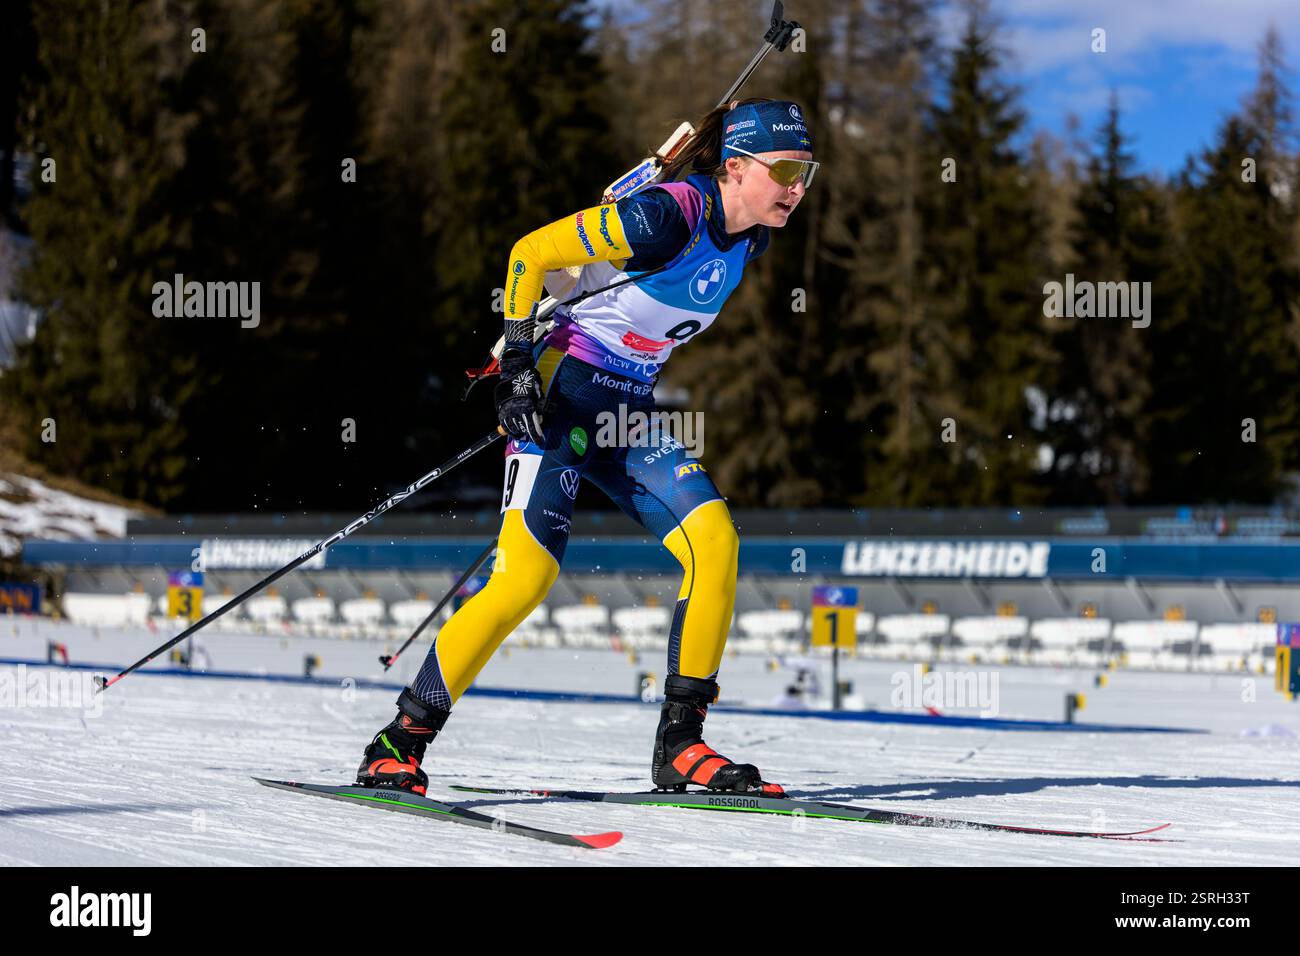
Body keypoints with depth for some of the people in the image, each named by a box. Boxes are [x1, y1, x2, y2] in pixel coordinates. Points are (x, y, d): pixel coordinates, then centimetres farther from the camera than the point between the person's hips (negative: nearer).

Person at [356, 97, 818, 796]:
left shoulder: (748, 239, 5)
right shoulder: (664, 215, -20)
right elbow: (530, 251, -14)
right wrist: (517, 361, -18)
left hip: (627, 417, 8)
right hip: (561, 396, -8)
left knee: (714, 538, -12)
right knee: (527, 574, -18)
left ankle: (680, 744, -7)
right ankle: (400, 744, -7)